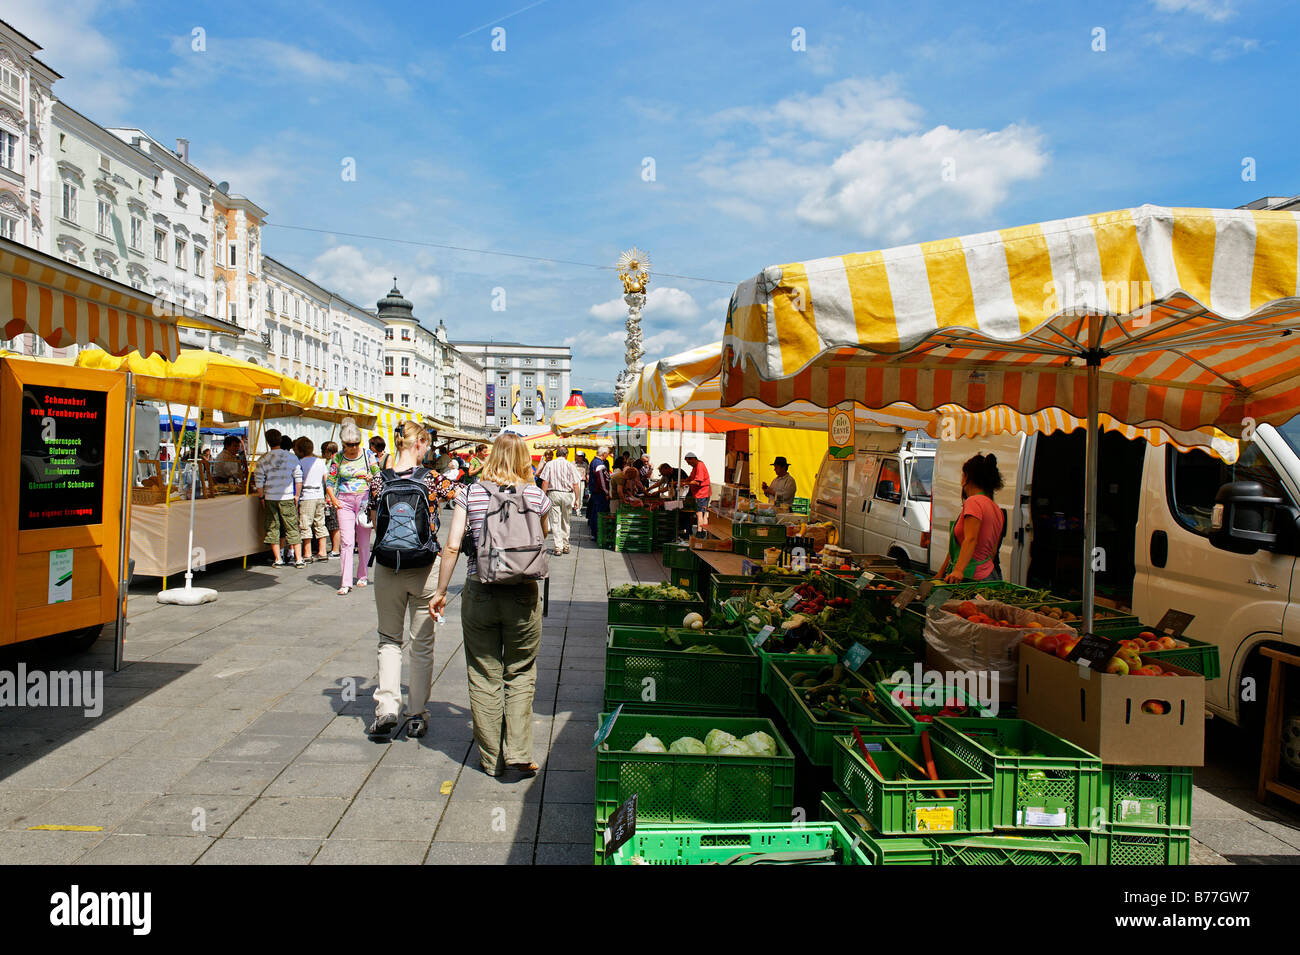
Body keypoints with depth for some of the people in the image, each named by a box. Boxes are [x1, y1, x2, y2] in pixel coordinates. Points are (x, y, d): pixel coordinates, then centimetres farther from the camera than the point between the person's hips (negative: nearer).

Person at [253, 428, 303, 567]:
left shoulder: (262, 460, -1)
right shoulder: (292, 457, -2)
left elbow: (259, 482, 0)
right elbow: (298, 479, -1)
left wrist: (262, 497, 10)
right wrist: (297, 495, 7)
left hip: (270, 498, 0)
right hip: (287, 498, 0)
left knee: (273, 528, 9)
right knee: (292, 528, 5)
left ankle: (277, 559, 10)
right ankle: (298, 559, 3)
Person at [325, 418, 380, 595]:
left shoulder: (367, 454, 3)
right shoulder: (337, 458, 3)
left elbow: (378, 474, 8)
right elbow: (330, 481, 8)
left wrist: (372, 478, -14)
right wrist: (333, 499, -5)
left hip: (364, 499, 1)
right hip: (345, 501, -1)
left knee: (364, 541, 6)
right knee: (347, 542, -8)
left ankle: (362, 576, 22)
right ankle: (346, 582, -8)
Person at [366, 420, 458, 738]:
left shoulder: (378, 480, -3)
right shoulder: (432, 478, -10)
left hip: (387, 568, 2)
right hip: (425, 569, -2)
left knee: (390, 640, 16)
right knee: (422, 644, 10)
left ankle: (386, 708, 4)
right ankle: (417, 715, 15)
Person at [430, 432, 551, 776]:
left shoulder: (470, 494, -2)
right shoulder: (536, 496, -2)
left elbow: (452, 546, -5)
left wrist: (441, 591, 3)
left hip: (479, 593, 1)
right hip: (523, 594, 0)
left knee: (484, 676, 12)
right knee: (520, 674, 15)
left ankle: (490, 758, 22)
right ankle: (518, 752, 8)